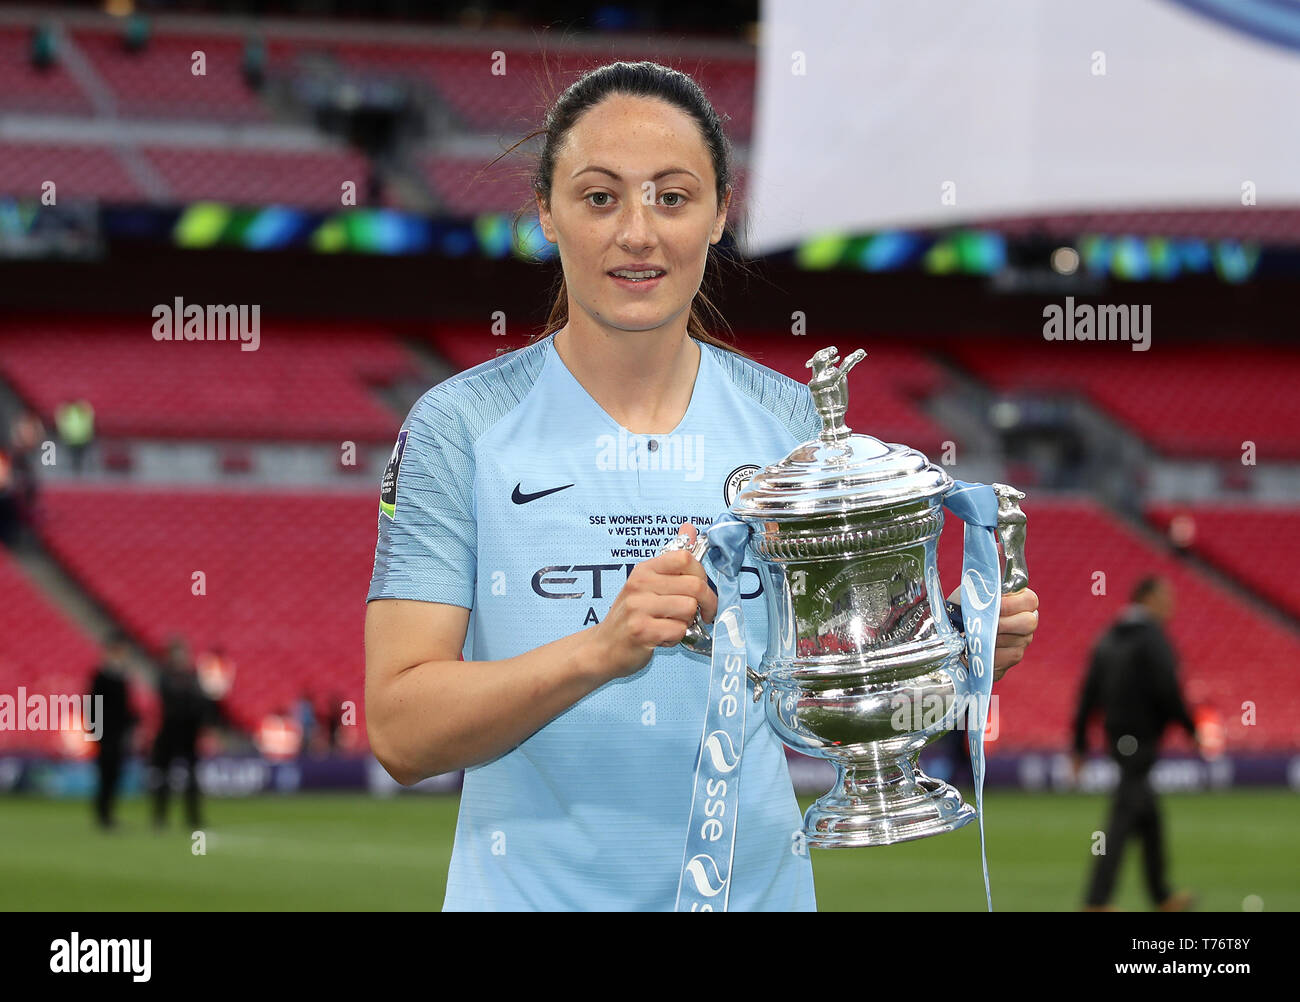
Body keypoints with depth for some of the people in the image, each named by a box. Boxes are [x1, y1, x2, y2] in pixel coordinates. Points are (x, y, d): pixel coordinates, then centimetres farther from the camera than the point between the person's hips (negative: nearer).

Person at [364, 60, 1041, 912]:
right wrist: (604, 647, -27)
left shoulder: (785, 419, 2)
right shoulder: (460, 427, -8)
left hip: (756, 883, 3)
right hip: (537, 889, -3)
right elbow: (401, 732, -15)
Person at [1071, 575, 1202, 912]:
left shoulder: (1108, 640, 11)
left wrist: (1080, 745, 11)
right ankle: (1096, 901, -11)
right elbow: (1168, 692, -19)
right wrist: (1192, 729, -7)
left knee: (1150, 817, 18)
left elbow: (1088, 694, 10)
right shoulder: (1153, 638, -12)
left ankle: (1162, 898, 25)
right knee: (1123, 820, -7)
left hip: (1116, 739, 8)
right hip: (1141, 741, -8)